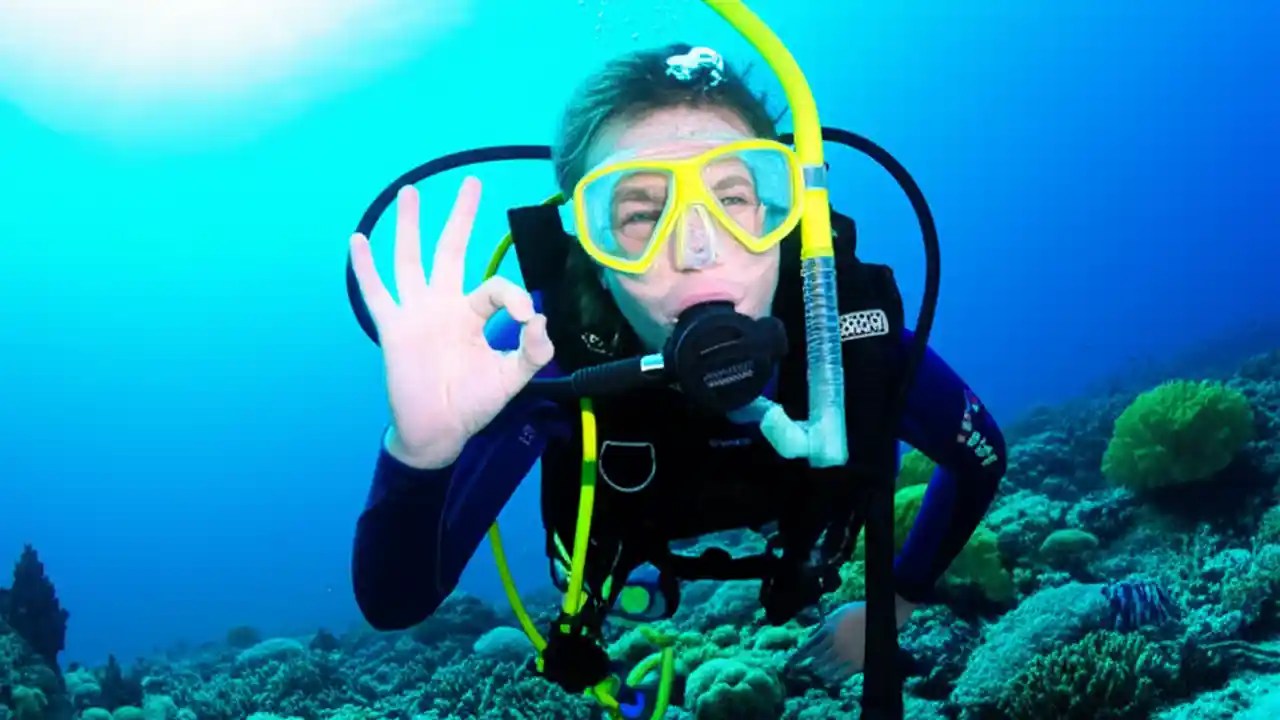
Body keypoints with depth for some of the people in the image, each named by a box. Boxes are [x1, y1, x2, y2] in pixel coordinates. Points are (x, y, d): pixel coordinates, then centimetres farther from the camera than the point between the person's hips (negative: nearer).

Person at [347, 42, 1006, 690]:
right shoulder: (547, 349, -41)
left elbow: (981, 456, -15)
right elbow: (394, 604, -44)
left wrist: (895, 607, -9)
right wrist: (421, 450, -64)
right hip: (635, 569, 0)